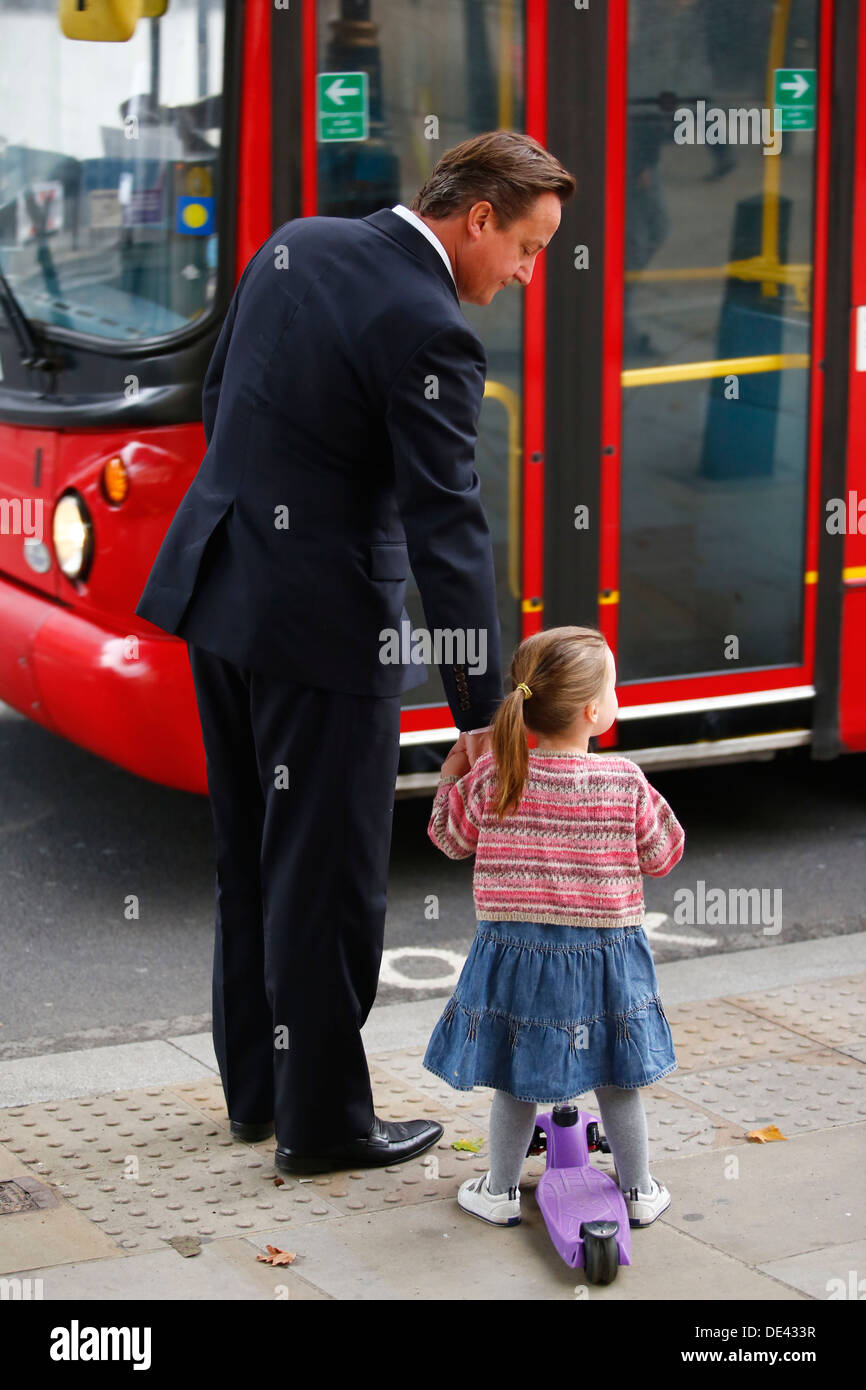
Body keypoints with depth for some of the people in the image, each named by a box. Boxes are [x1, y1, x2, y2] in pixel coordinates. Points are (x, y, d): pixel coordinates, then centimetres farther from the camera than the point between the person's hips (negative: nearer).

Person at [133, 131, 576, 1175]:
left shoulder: (292, 244, 6)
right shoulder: (429, 333, -19)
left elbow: (217, 398, 16)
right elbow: (447, 530, -21)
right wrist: (480, 713, -18)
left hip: (218, 589, 9)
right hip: (319, 619, -9)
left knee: (250, 862, 18)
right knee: (328, 879, 3)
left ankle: (255, 1088, 31)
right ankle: (321, 1121, 14)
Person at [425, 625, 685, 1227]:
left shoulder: (491, 778, -9)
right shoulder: (626, 782, -11)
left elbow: (451, 836, 9)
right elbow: (663, 854, 2)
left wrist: (452, 772, 22)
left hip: (516, 952, 0)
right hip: (606, 950, 0)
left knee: (515, 1080, 14)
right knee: (616, 1080, 15)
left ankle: (502, 1189, 25)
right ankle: (638, 1191, 26)